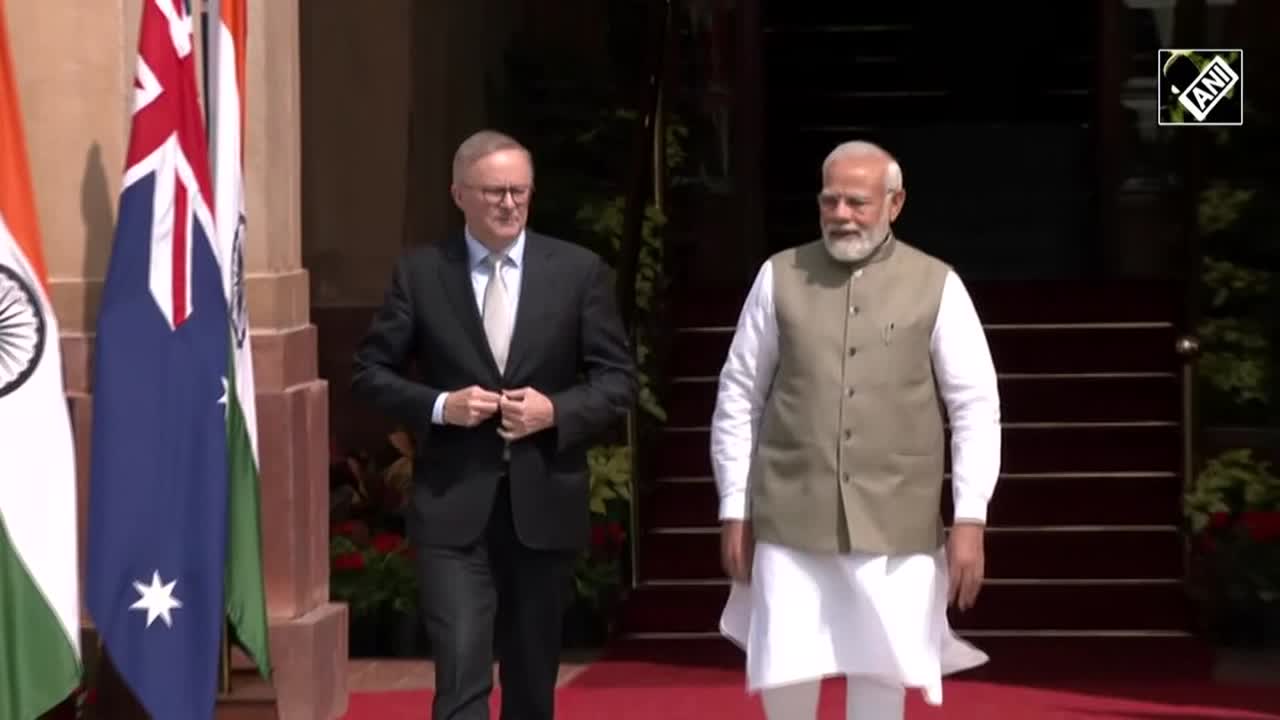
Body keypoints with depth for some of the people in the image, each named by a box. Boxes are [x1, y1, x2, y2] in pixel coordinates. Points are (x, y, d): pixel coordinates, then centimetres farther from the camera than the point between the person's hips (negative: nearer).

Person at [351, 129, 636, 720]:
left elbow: (618, 379, 3)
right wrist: (439, 406, -14)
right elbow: (370, 371, 3)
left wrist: (556, 410, -15)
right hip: (453, 506, -2)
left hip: (543, 503, 2)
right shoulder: (419, 272, 0)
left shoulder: (578, 271, 2)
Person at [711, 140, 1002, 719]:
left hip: (895, 525, 0)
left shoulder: (936, 286, 1)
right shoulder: (780, 277, 4)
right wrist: (734, 510, 5)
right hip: (790, 519, 1)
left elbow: (975, 405, 2)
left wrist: (970, 521, -4)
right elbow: (739, 396, 7)